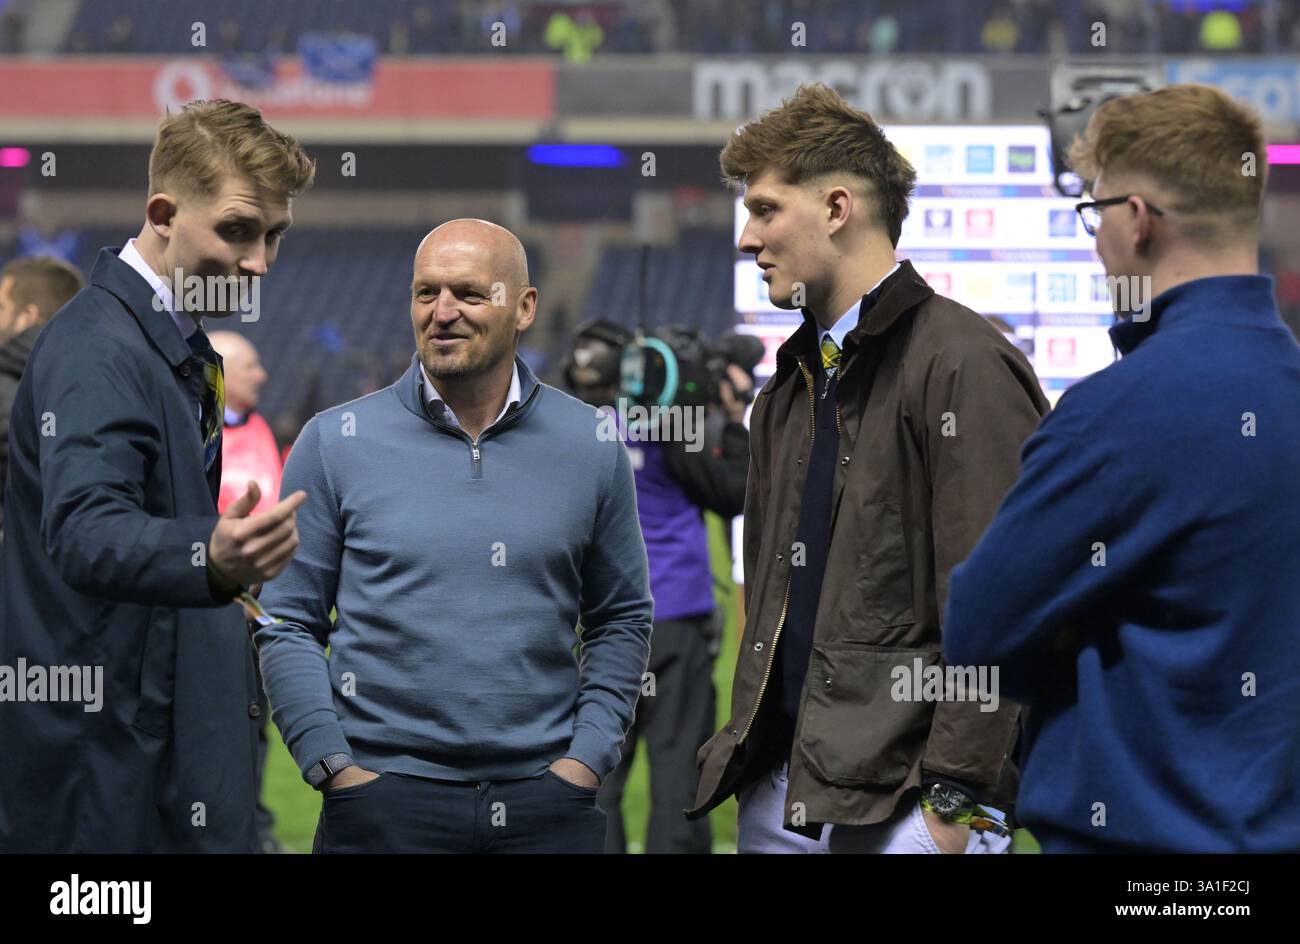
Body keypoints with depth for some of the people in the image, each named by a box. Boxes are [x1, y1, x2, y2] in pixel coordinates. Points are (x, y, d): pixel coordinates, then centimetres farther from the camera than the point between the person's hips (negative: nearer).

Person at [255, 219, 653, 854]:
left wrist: (587, 758, 1)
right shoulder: (334, 442, 1)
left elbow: (623, 620, 12)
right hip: (385, 799, -1)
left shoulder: (592, 445, 5)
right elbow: (290, 622, 2)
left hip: (546, 801, 1)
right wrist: (333, 766, -7)